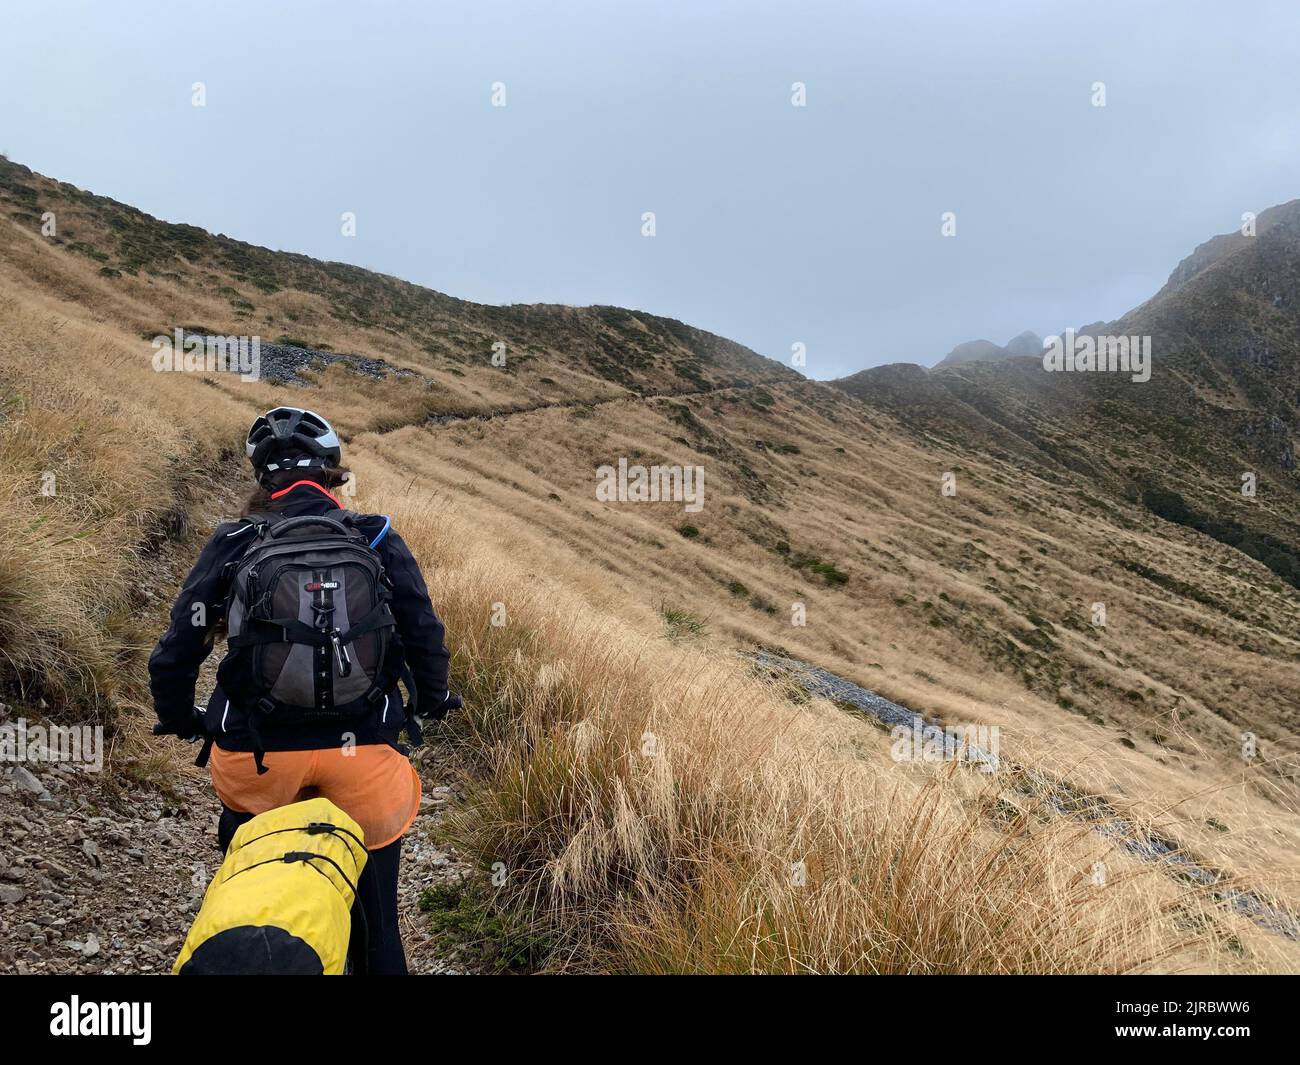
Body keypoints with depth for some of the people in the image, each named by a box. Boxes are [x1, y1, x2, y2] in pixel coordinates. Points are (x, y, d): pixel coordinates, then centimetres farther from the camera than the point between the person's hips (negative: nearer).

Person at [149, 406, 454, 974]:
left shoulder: (230, 544, 0)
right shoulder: (380, 541, 0)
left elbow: (174, 654, 2)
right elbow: (427, 637, 2)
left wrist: (177, 719, 21)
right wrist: (433, 702, 21)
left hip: (256, 753, 1)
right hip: (363, 751, 0)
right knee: (375, 908, 18)